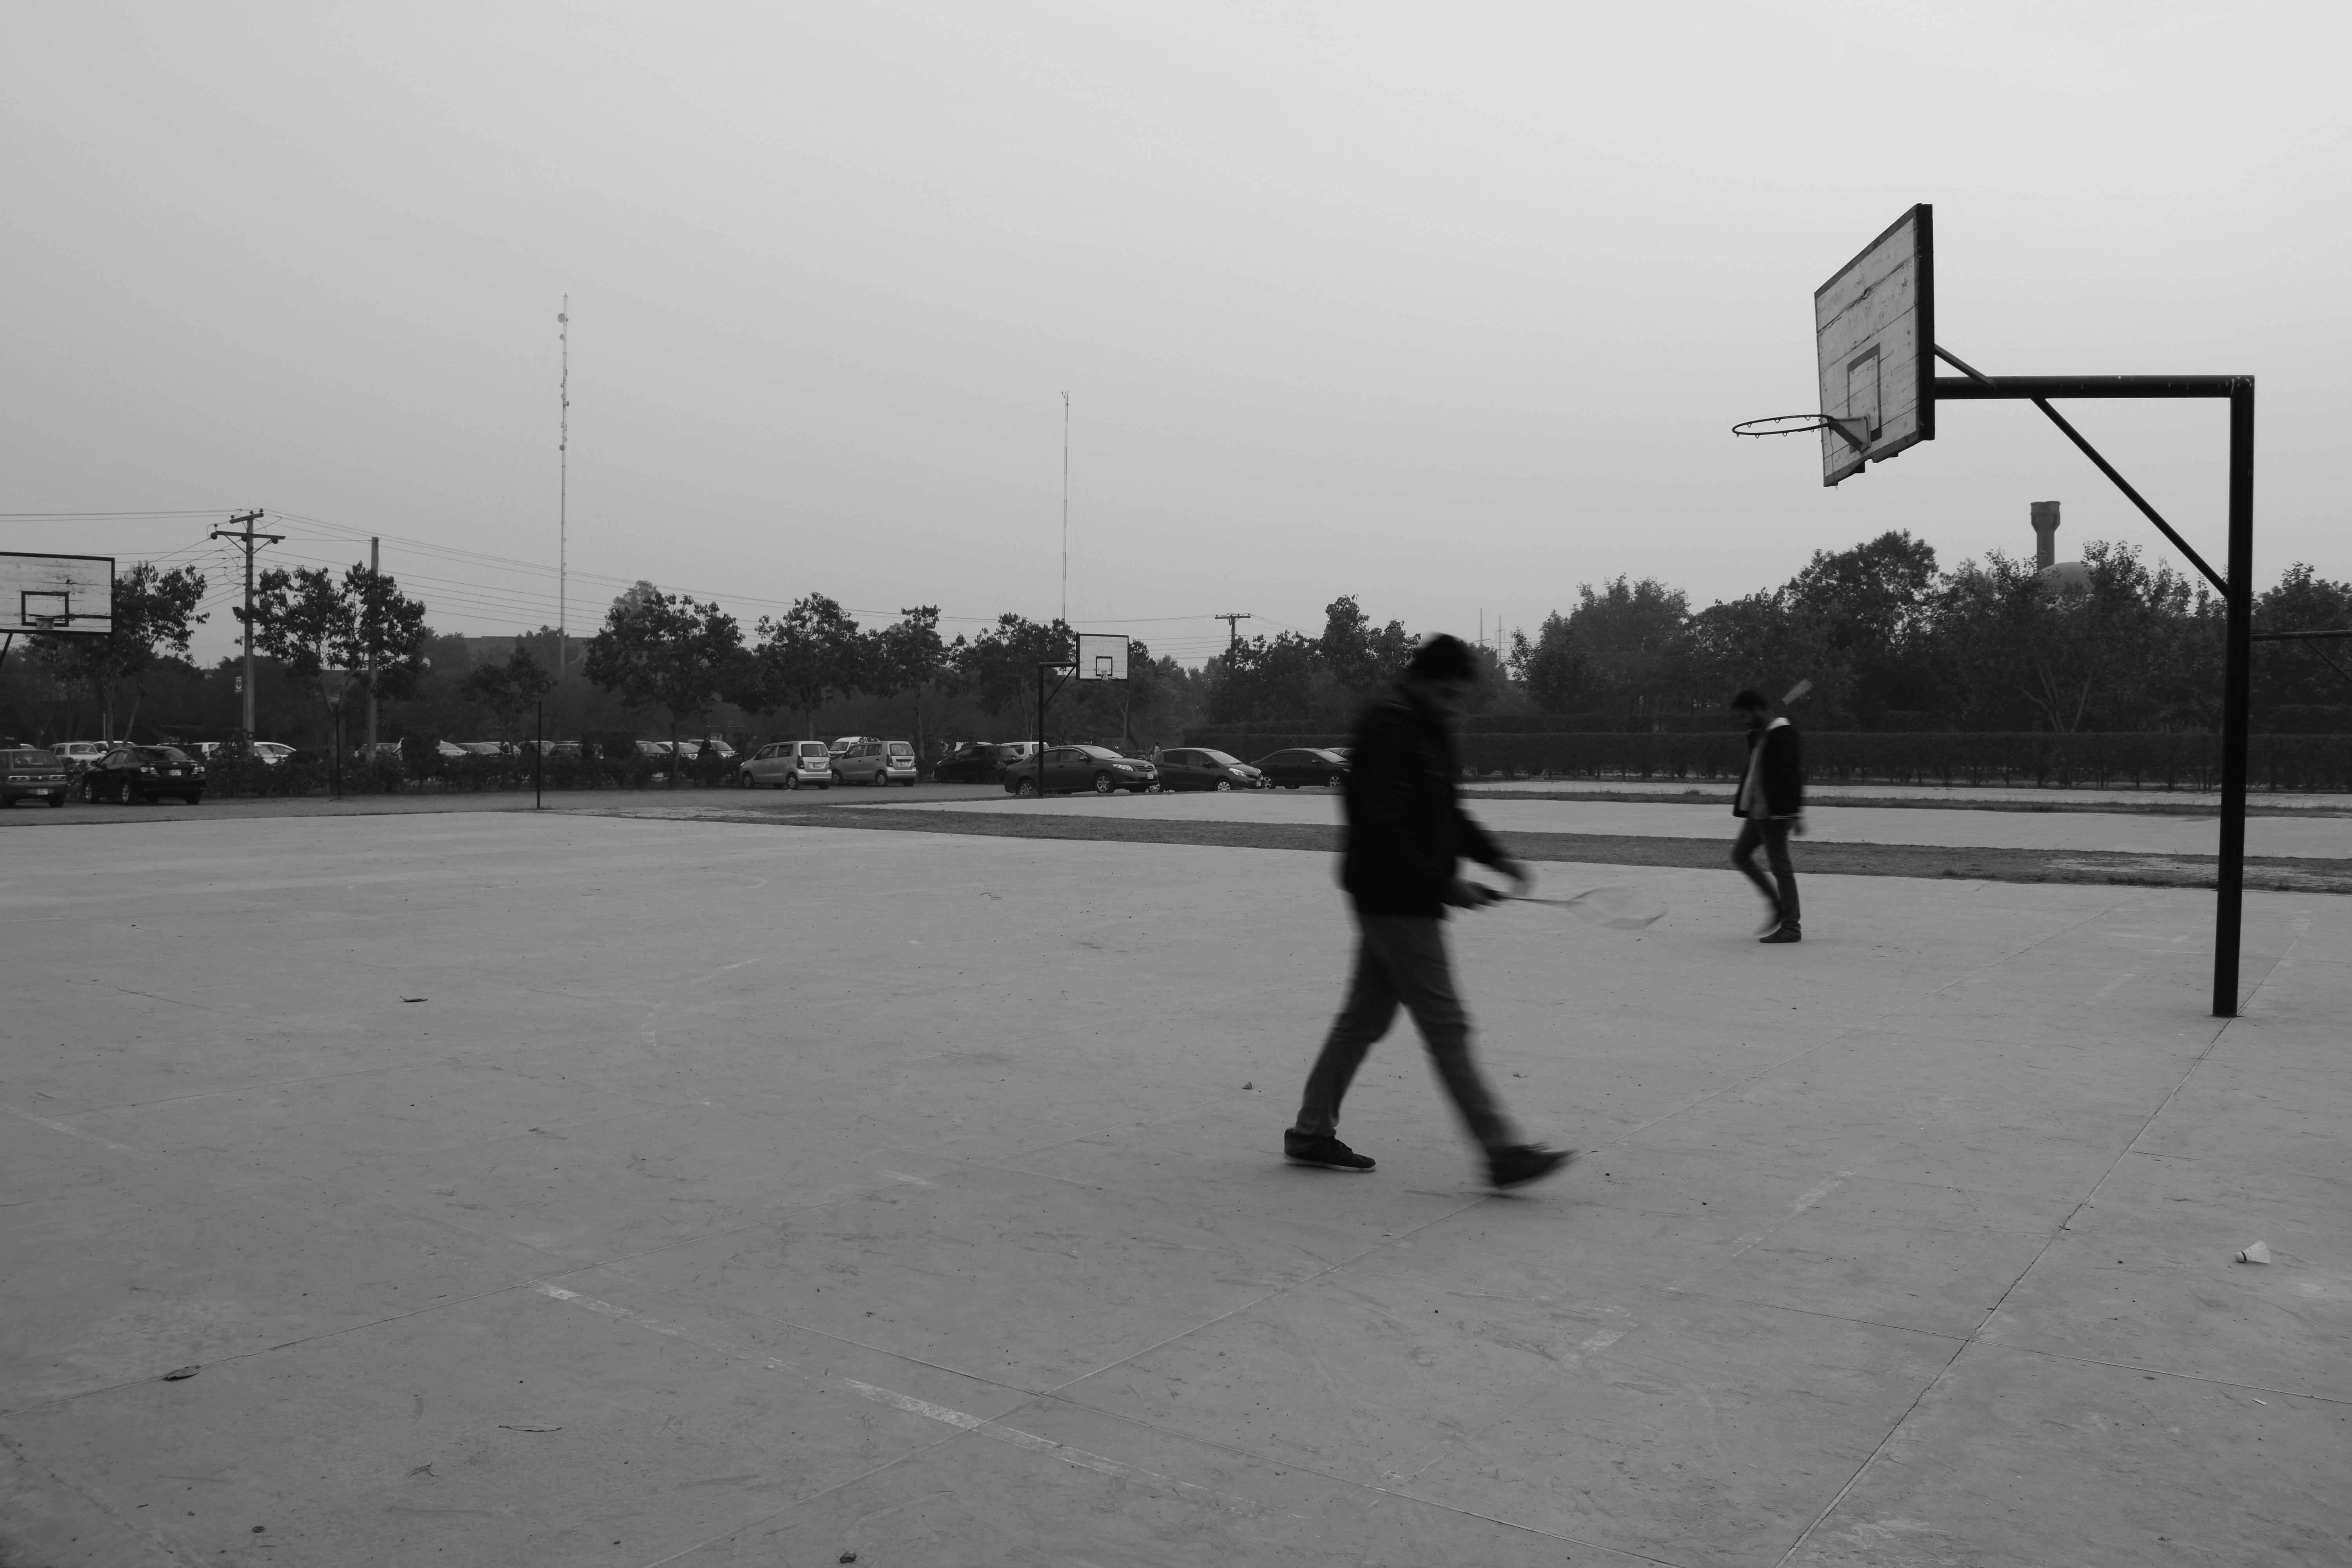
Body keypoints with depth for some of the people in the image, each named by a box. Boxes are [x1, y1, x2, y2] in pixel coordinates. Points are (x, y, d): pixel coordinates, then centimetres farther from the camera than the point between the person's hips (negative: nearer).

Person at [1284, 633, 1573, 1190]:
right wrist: (1446, 883, -23)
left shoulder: (1428, 732, 12)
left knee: (1364, 1017, 16)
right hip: (1396, 902, -10)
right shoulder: (1388, 735, -18)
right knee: (1447, 1029, -7)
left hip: (1403, 901, 10)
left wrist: (1495, 856, 7)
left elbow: (1445, 816, 21)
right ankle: (1503, 1154, -2)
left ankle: (1312, 1132, 26)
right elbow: (1382, 837, -24)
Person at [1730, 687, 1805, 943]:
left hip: (1774, 814, -10)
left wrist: (1796, 814, -23)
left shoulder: (1781, 736, -16)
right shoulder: (1759, 736, 14)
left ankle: (1791, 927, 4)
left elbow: (1793, 776, -21)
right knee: (1740, 854, 13)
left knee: (1780, 867, -4)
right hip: (1758, 811, 10)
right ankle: (1778, 906, 19)